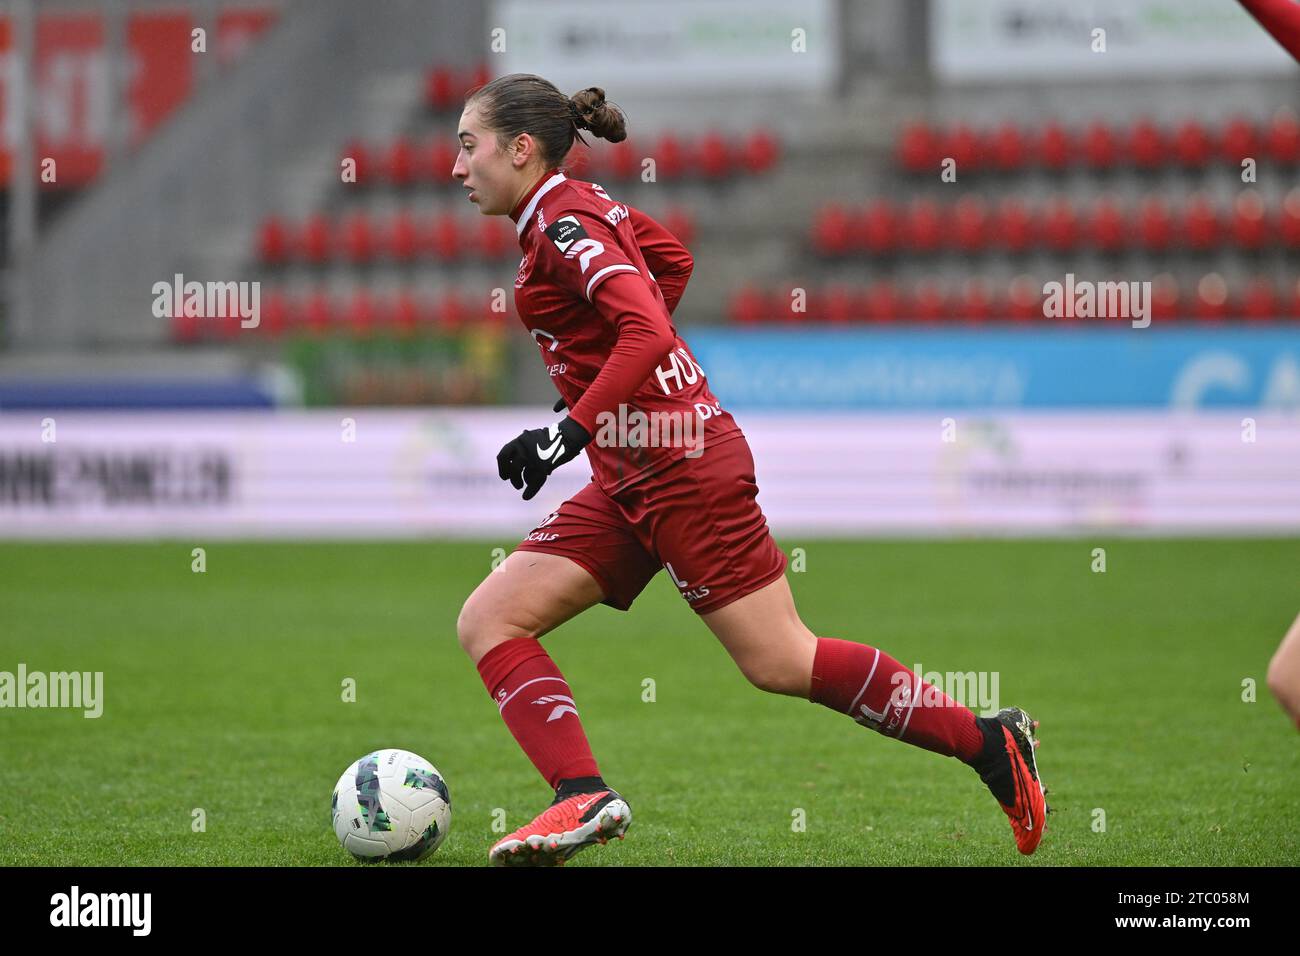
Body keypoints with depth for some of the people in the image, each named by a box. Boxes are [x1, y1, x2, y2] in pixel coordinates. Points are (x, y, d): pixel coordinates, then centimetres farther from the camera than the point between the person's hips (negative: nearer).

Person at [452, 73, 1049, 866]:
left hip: (680, 468, -10)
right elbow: (672, 259, 29)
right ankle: (584, 798, -8)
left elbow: (648, 332, -26)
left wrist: (569, 433, -28)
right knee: (488, 622, 1)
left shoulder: (566, 225, -14)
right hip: (632, 482, 10)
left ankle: (992, 742, 3)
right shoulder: (580, 207, 13)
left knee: (781, 664, -6)